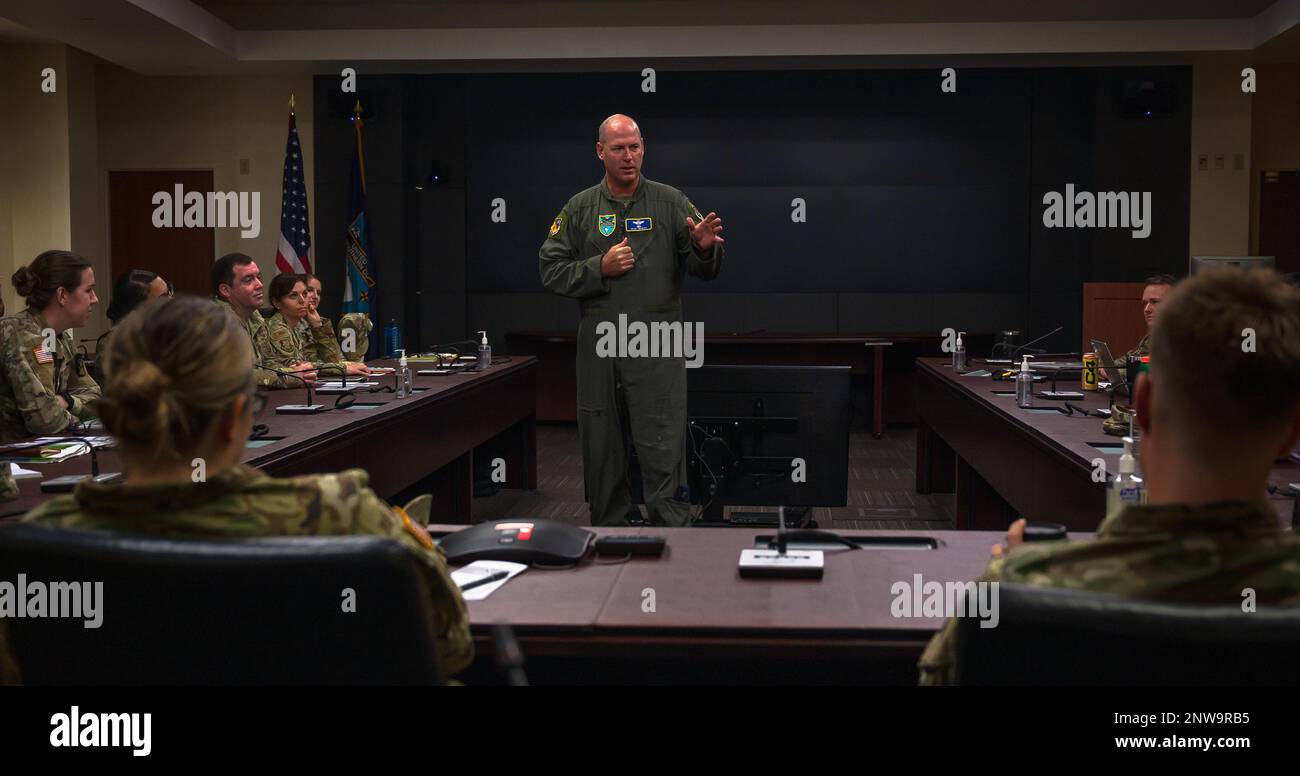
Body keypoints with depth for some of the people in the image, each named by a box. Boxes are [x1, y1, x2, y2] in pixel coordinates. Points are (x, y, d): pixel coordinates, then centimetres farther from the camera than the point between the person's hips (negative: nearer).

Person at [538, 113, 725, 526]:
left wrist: (704, 248, -22)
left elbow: (706, 271, 1)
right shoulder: (579, 209, 9)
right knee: (602, 450, 11)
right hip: (598, 349, 2)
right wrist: (600, 268, -10)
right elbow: (551, 270, 4)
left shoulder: (671, 202, 5)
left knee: (664, 453, -6)